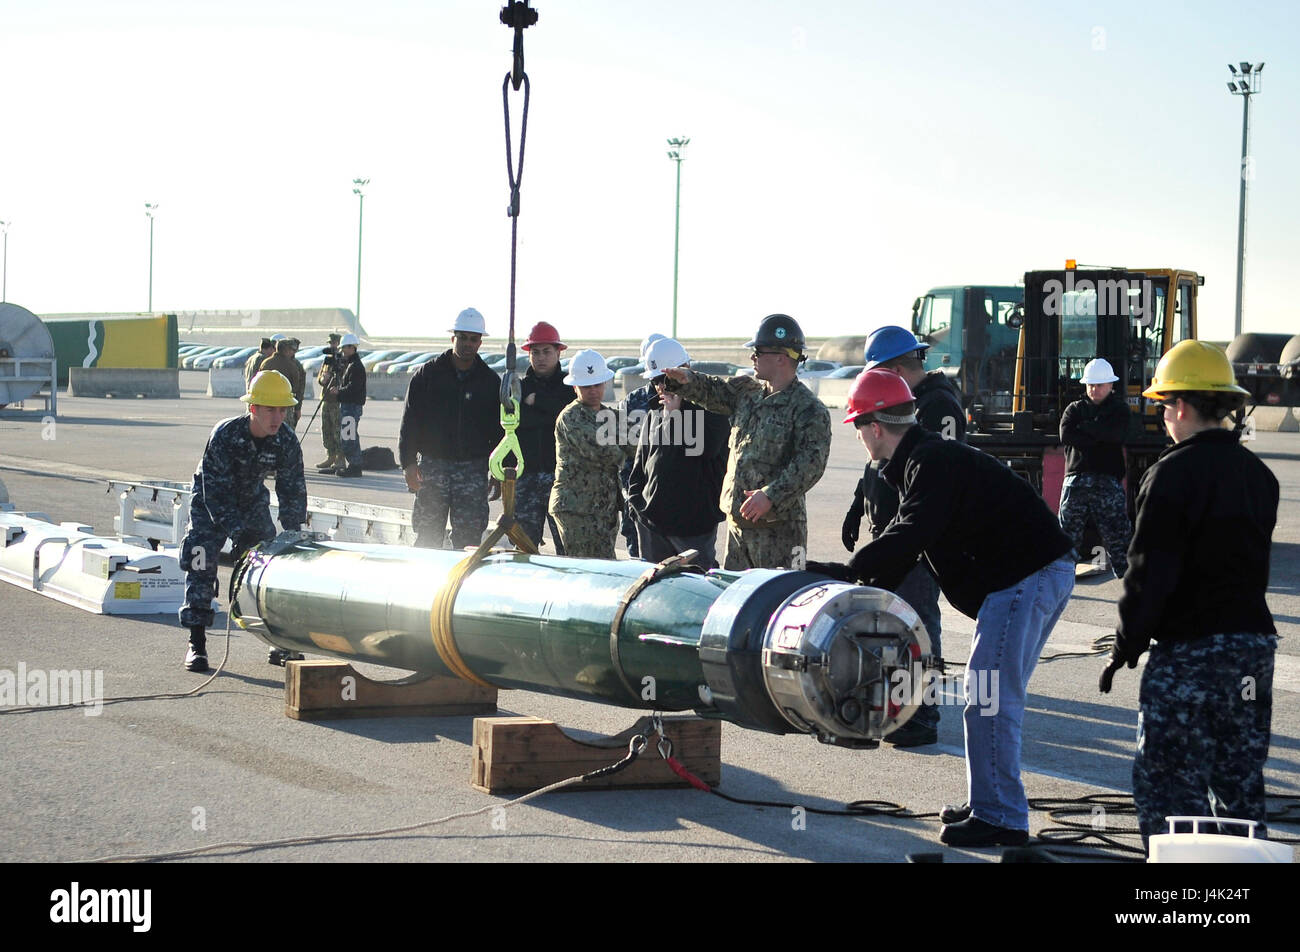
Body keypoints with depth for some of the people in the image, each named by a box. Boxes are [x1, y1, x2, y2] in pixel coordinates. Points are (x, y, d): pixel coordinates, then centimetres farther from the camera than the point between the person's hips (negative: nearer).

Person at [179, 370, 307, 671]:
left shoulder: (287, 442, -20)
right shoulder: (225, 434, -32)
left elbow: (292, 492, -12)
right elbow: (215, 491, -31)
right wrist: (239, 532, -38)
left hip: (253, 502, 4)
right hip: (210, 502, -4)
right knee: (201, 567, -15)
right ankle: (197, 645, -11)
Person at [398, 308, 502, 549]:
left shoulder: (490, 382, 7)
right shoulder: (428, 375, 4)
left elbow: (499, 431, 9)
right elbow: (410, 422, 3)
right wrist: (408, 463, -6)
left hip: (473, 468, 1)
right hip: (433, 465, 0)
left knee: (468, 538, -1)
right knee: (428, 536, 0)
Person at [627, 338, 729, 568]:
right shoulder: (655, 412, 16)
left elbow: (706, 448, -20)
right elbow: (641, 460, 22)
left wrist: (674, 413, -13)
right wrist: (634, 496, 10)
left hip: (695, 521, -6)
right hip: (651, 517, 6)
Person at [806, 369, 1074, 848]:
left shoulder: (933, 463, -16)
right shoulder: (925, 458, 18)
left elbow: (909, 536, -27)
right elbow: (907, 541, 20)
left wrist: (849, 571, -22)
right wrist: (867, 590, 16)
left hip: (1027, 577, -11)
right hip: (1041, 574, 11)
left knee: (989, 697, -10)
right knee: (996, 696, 16)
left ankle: (1000, 818, -7)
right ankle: (992, 804, 22)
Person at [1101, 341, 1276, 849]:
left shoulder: (1173, 473, -14)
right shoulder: (1258, 474, 10)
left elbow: (1150, 572, -15)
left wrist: (1126, 645, -8)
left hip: (1188, 650, -8)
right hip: (1255, 638, 8)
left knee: (1167, 780, -3)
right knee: (1240, 779, 15)